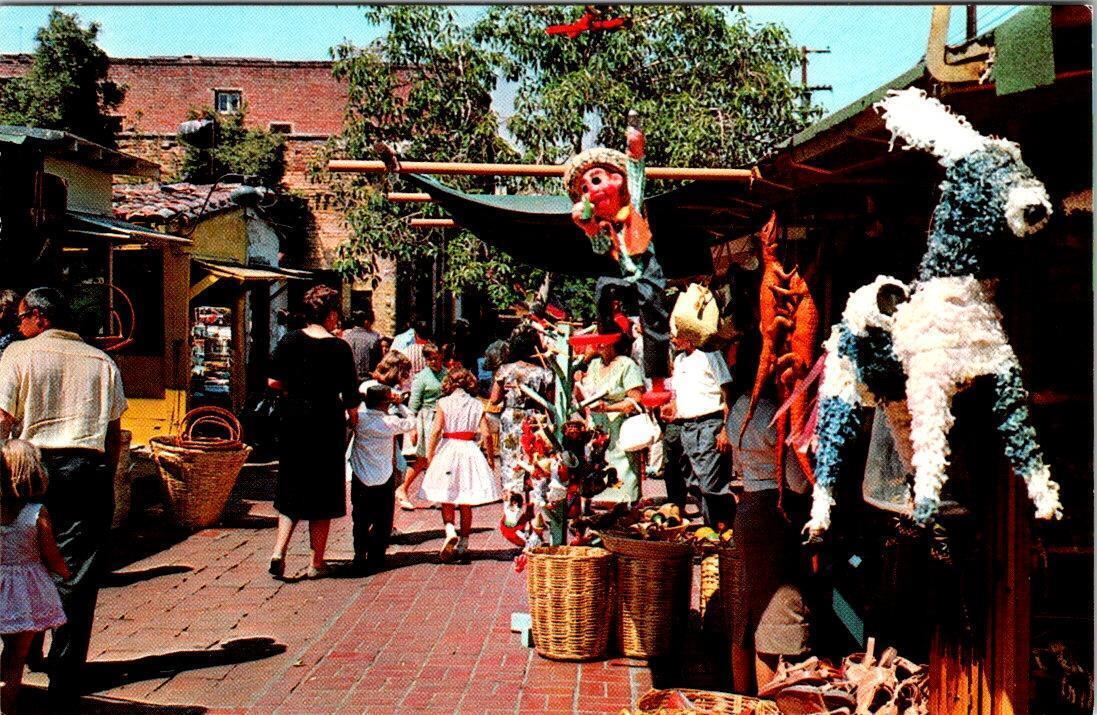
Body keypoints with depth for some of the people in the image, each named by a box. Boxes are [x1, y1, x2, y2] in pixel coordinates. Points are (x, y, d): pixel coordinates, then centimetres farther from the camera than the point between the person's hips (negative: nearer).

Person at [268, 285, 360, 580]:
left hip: (293, 422, 3)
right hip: (327, 423, -3)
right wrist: (354, 417, 8)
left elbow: (273, 381, -4)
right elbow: (349, 395, -8)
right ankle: (317, 562, 13)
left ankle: (279, 551, -3)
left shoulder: (290, 340, 0)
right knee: (323, 492, 8)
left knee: (291, 491, 14)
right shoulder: (339, 348, -7)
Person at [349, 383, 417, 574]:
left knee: (360, 521, 12)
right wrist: (399, 404, 9)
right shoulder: (391, 422, -14)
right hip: (384, 480, -1)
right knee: (382, 522, 10)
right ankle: (375, 559, 11)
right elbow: (412, 422, 3)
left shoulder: (359, 417, -11)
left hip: (360, 478, 2)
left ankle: (360, 557, 8)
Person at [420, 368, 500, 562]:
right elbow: (486, 434, -4)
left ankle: (450, 531, -17)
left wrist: (429, 455, -2)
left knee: (446, 500, 8)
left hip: (448, 451, -2)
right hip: (469, 451, 2)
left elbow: (436, 431, -10)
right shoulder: (477, 405, 1)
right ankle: (463, 545, 15)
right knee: (466, 503, 11)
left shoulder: (443, 403, -3)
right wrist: (490, 457, 6)